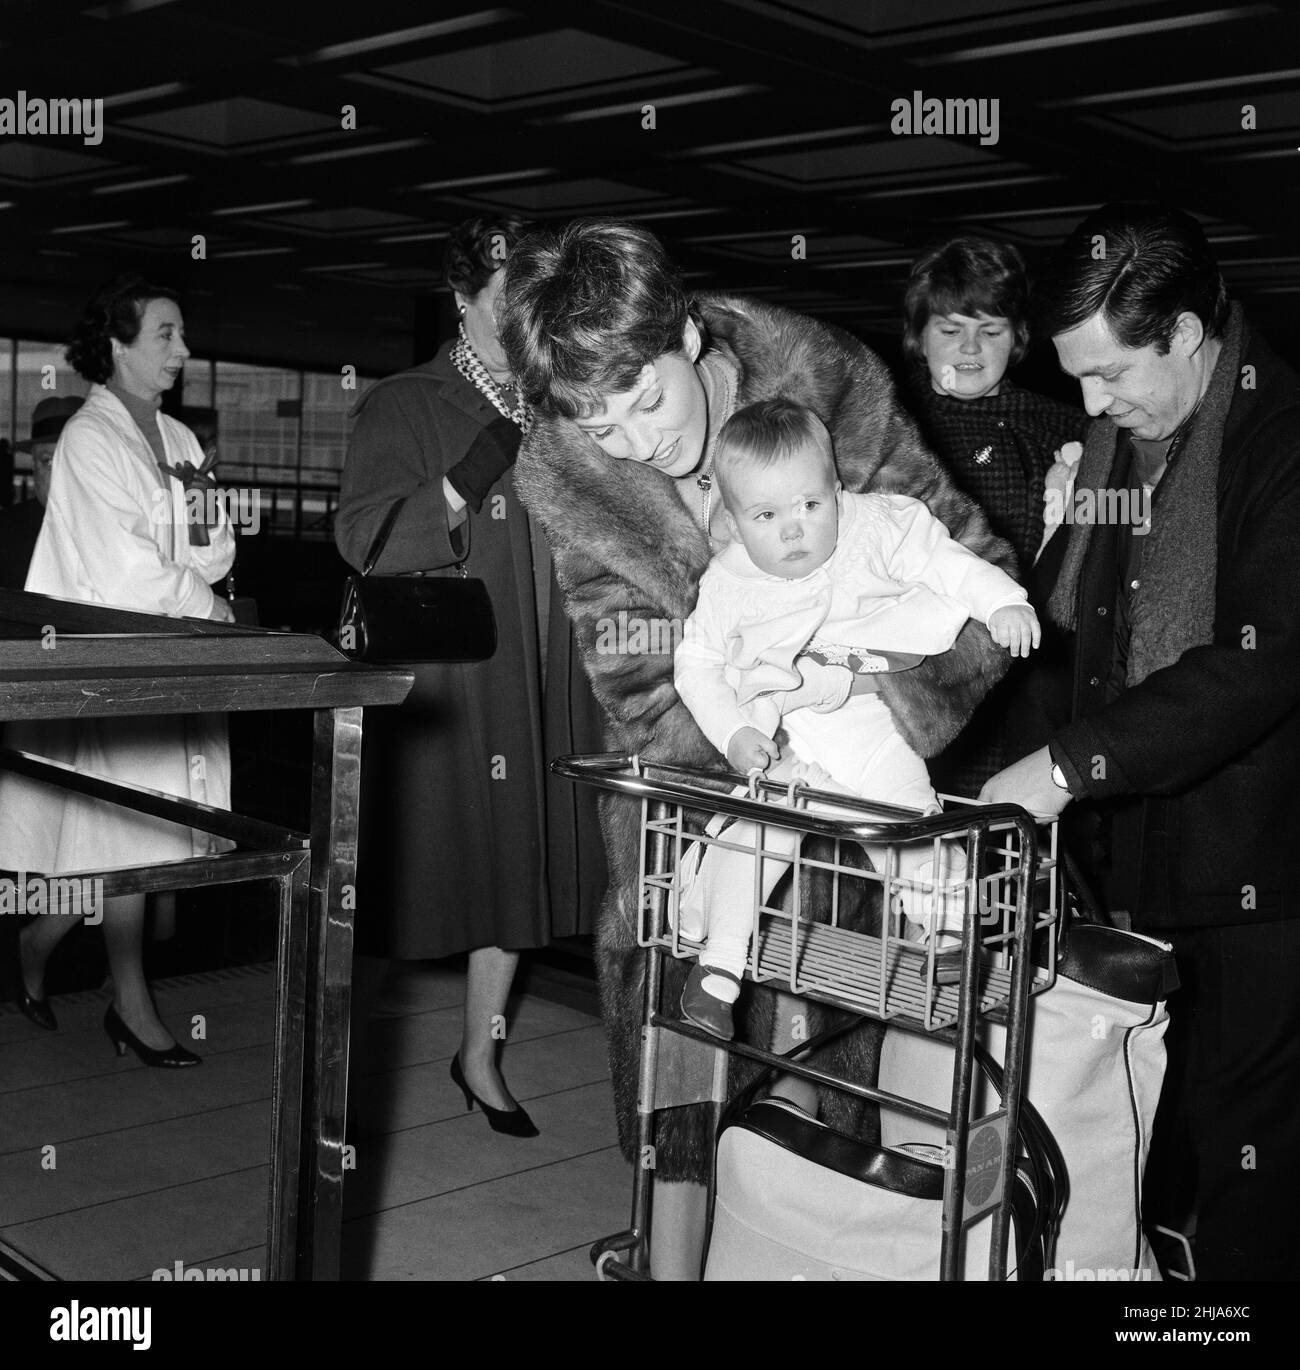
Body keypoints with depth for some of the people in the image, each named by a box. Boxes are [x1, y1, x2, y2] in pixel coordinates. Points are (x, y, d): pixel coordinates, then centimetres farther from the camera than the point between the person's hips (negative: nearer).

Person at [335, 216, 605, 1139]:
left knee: (516, 858, 10)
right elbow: (362, 537, -15)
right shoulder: (403, 409, -3)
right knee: (409, 868, 0)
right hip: (434, 680, -5)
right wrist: (468, 480, -26)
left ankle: (481, 1055, 26)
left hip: (541, 685, 5)